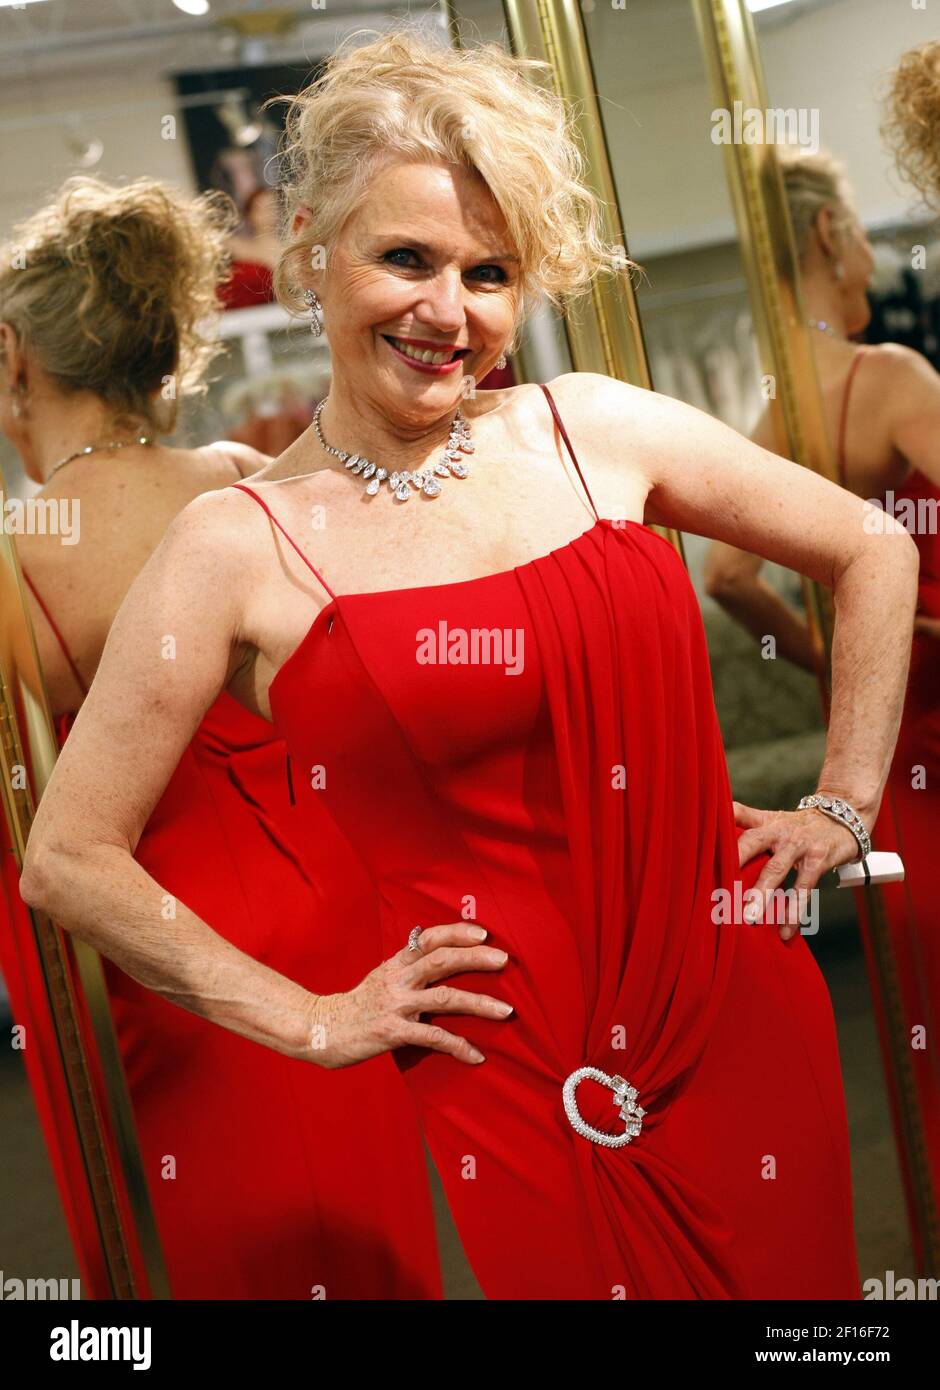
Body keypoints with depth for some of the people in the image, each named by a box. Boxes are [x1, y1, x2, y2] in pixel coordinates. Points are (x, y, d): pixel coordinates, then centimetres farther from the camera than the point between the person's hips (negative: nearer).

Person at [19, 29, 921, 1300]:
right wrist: (310, 1022, -3)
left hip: (746, 1014, 3)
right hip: (520, 1084, -3)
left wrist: (843, 807, 8)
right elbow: (70, 860, -3)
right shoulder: (238, 548, -6)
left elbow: (874, 554, 12)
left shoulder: (595, 429, 1)